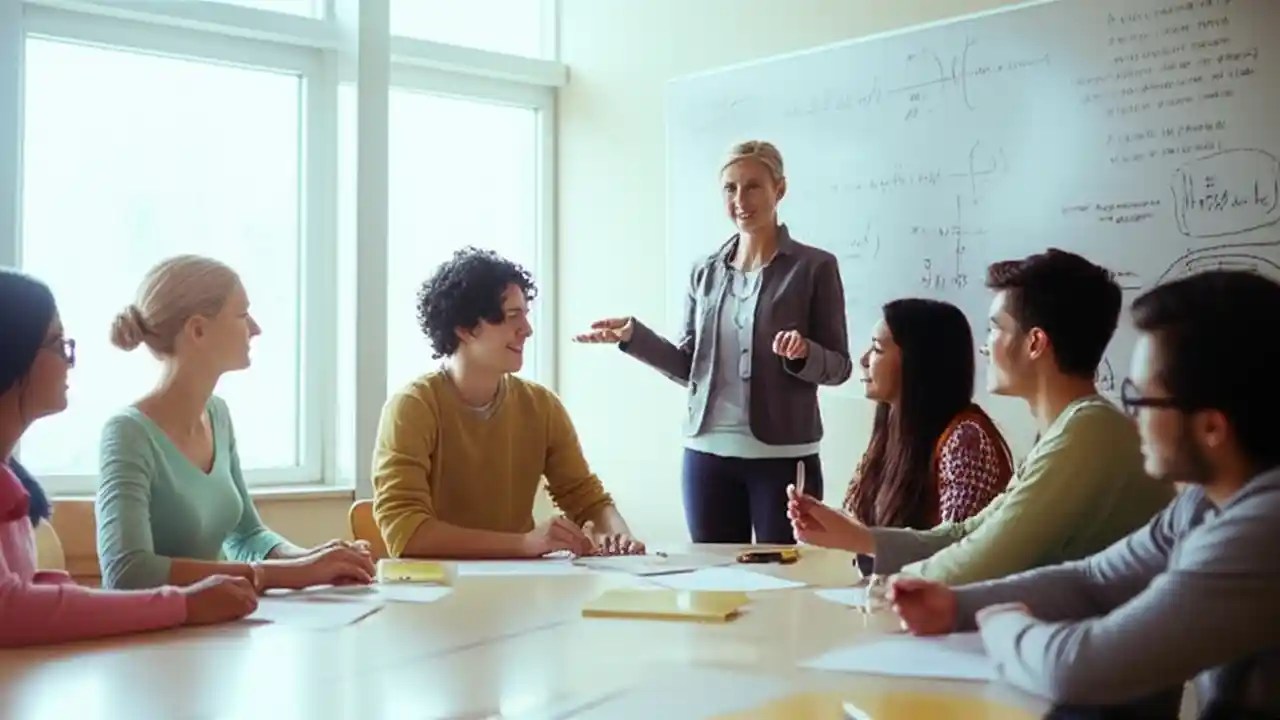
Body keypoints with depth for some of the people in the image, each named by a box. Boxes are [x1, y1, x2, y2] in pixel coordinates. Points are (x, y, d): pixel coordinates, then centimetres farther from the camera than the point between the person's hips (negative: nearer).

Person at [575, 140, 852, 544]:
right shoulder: (705, 273, 9)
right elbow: (689, 367, 11)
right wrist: (633, 336, -1)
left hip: (783, 456, -4)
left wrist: (803, 353, -22)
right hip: (708, 453, 4)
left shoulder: (814, 267, -3)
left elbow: (839, 367, -2)